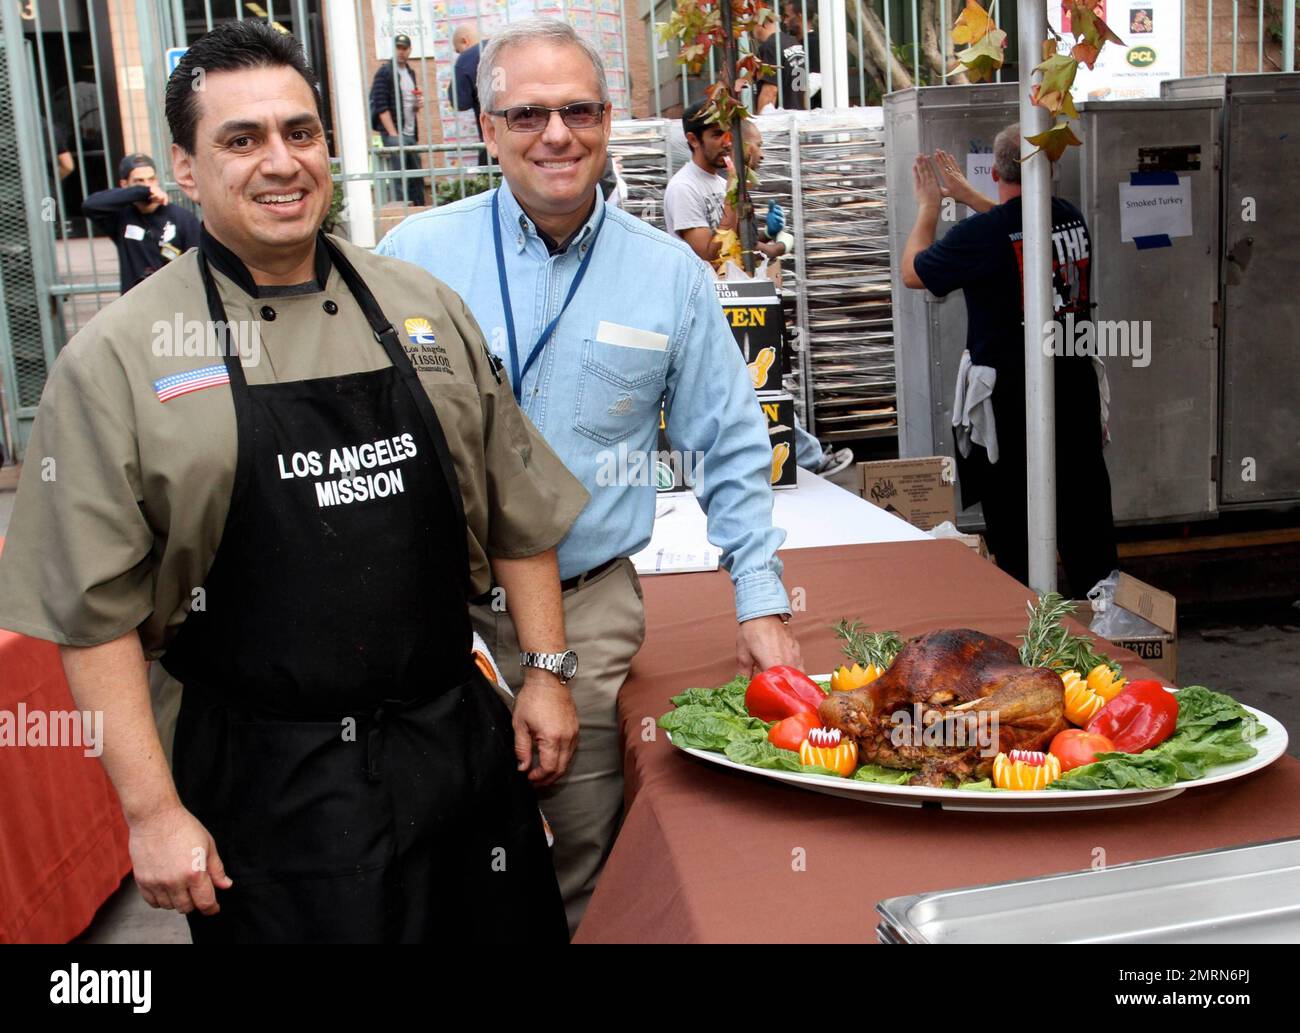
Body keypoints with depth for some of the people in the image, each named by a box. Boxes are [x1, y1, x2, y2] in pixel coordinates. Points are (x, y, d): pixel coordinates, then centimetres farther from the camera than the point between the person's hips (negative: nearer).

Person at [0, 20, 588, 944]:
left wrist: (546, 670, 6)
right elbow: (98, 608, -7)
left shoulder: (427, 309, 4)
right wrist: (152, 810, -9)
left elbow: (515, 511, 10)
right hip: (268, 787, -3)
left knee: (509, 930, 16)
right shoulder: (118, 359, -7)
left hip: (463, 744, 4)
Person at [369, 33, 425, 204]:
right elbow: (381, 106, -12)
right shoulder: (384, 72, -6)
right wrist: (393, 135, -17)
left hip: (411, 134, 7)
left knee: (417, 178, 9)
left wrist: (418, 104, 4)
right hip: (394, 134, -7)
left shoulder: (410, 72, 16)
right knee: (400, 179, -9)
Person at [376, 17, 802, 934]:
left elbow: (731, 450, 6)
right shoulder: (416, 255, -2)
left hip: (590, 610, 1)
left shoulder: (670, 275, 1)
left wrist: (762, 603, 1)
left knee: (588, 860, 10)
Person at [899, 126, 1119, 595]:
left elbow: (912, 273, -1)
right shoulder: (1072, 217, 1)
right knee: (1084, 499, 15)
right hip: (1076, 383, 6)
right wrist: (970, 197, 31)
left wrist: (928, 207, 12)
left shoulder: (980, 233, -17)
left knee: (1012, 516, 5)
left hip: (1010, 397, -6)